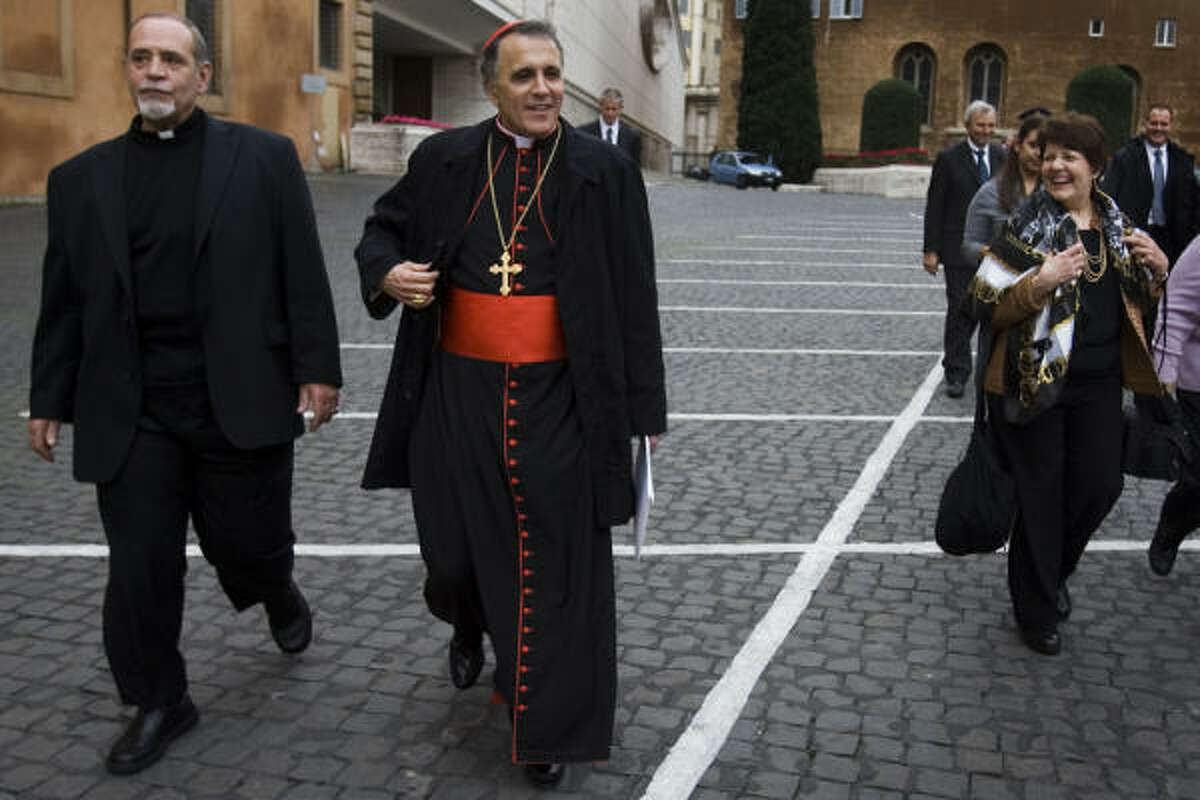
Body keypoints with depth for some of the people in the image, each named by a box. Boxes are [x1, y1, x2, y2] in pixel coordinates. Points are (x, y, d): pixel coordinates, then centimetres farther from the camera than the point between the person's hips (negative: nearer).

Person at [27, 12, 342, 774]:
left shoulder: (265, 158, 3)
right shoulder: (81, 178, 10)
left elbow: (303, 273, 0)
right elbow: (64, 300, 11)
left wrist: (318, 368, -5)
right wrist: (50, 398, 10)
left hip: (241, 401, -2)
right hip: (129, 412, 2)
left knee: (249, 541, 9)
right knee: (140, 566, 4)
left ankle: (279, 592, 44)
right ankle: (159, 702, 23)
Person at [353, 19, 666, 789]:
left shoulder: (605, 171, -4)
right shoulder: (444, 161, 1)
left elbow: (633, 297, -2)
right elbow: (382, 229, 17)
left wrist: (643, 406, -2)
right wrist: (386, 272, -8)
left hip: (560, 401, -2)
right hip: (458, 393, 2)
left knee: (557, 563, 3)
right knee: (456, 546, 13)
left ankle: (551, 727, 21)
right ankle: (470, 628, 50)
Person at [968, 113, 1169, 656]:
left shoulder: (1115, 225, 8)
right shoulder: (1027, 225, -10)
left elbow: (1139, 302, 20)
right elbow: (986, 305, -13)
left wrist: (1158, 269, 0)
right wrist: (1044, 281, -27)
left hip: (1098, 383, 5)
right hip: (1035, 381, -5)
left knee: (1100, 486, 9)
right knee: (1041, 495, 5)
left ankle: (1055, 572, 38)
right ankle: (1037, 611, 23)